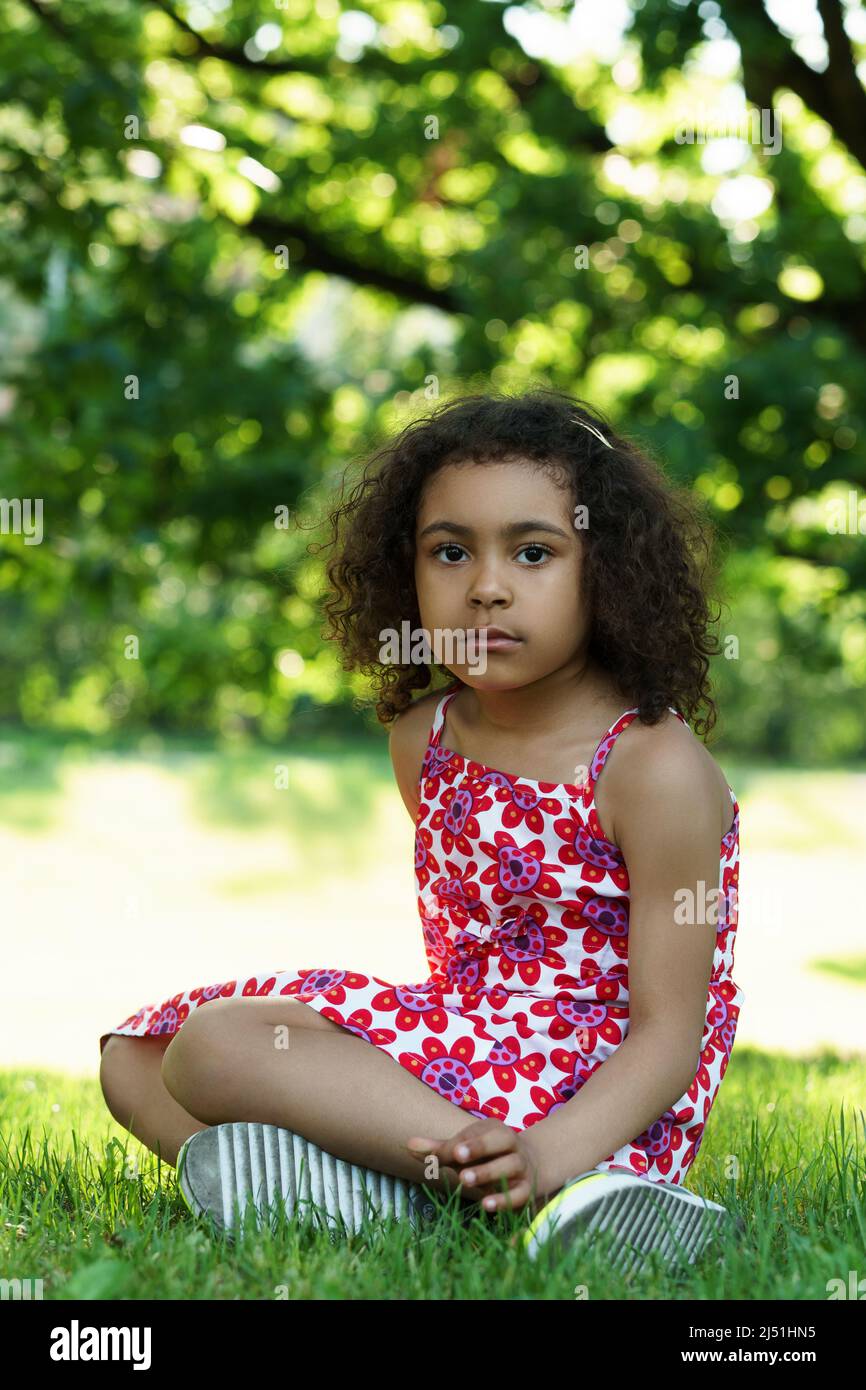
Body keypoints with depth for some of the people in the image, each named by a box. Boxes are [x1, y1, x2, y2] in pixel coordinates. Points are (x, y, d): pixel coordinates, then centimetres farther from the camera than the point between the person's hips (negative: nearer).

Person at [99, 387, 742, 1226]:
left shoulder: (657, 768, -16)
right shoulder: (424, 740, 7)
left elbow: (669, 1031, -17)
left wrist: (549, 1156, -34)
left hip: (593, 1102, -9)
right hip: (463, 1045, 9)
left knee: (216, 1047, -22)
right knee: (134, 1059, 5)